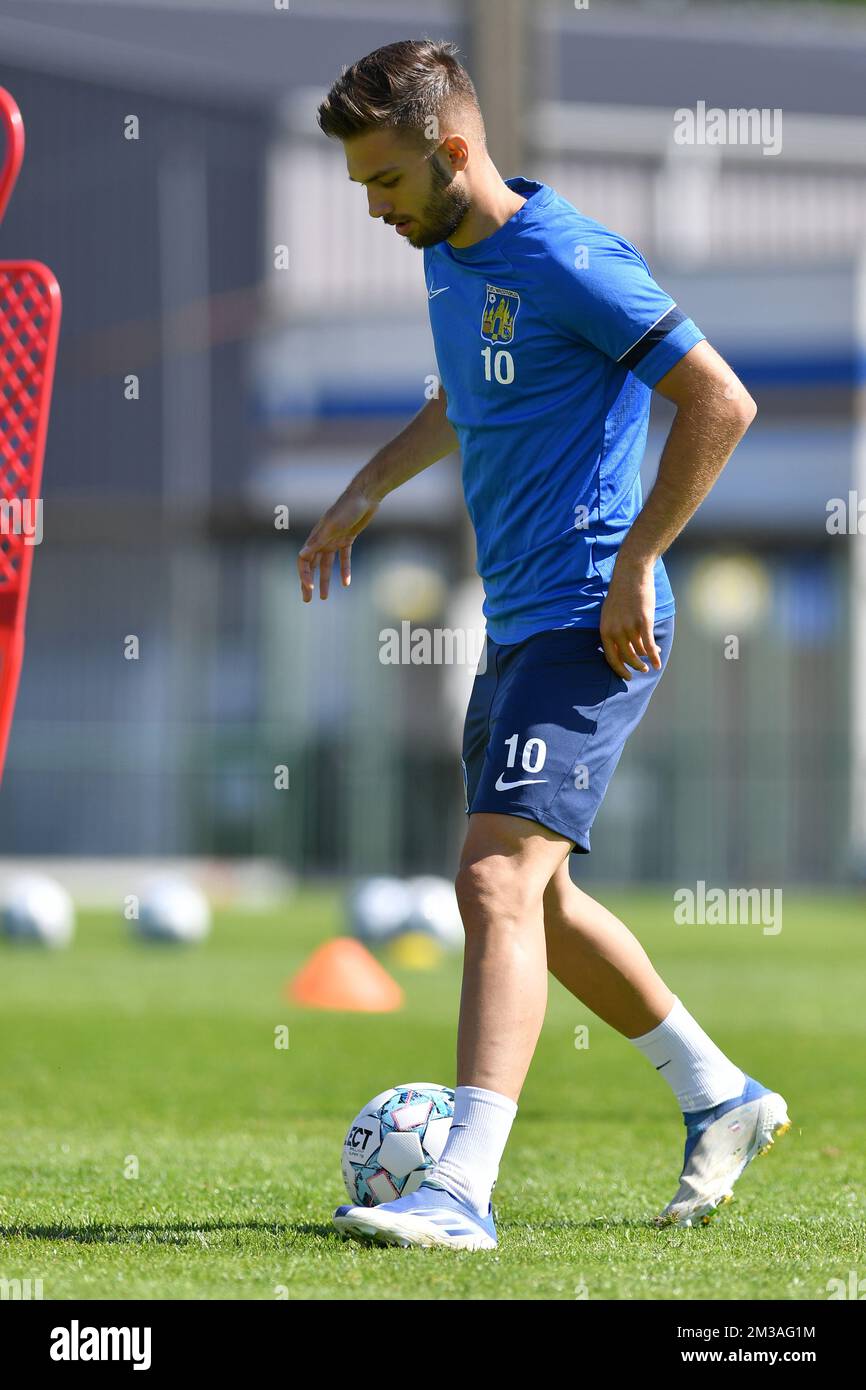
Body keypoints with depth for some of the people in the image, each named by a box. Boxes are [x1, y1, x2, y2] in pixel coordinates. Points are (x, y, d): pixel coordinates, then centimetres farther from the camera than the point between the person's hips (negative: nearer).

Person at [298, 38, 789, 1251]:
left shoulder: (567, 261, -17)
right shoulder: (450, 256, 11)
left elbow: (721, 403, -18)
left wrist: (634, 564, -17)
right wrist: (370, 488, 24)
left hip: (588, 625, -10)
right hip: (517, 621, 10)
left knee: (499, 878, -20)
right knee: (530, 894, 18)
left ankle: (461, 1192, -27)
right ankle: (722, 1101, 33)